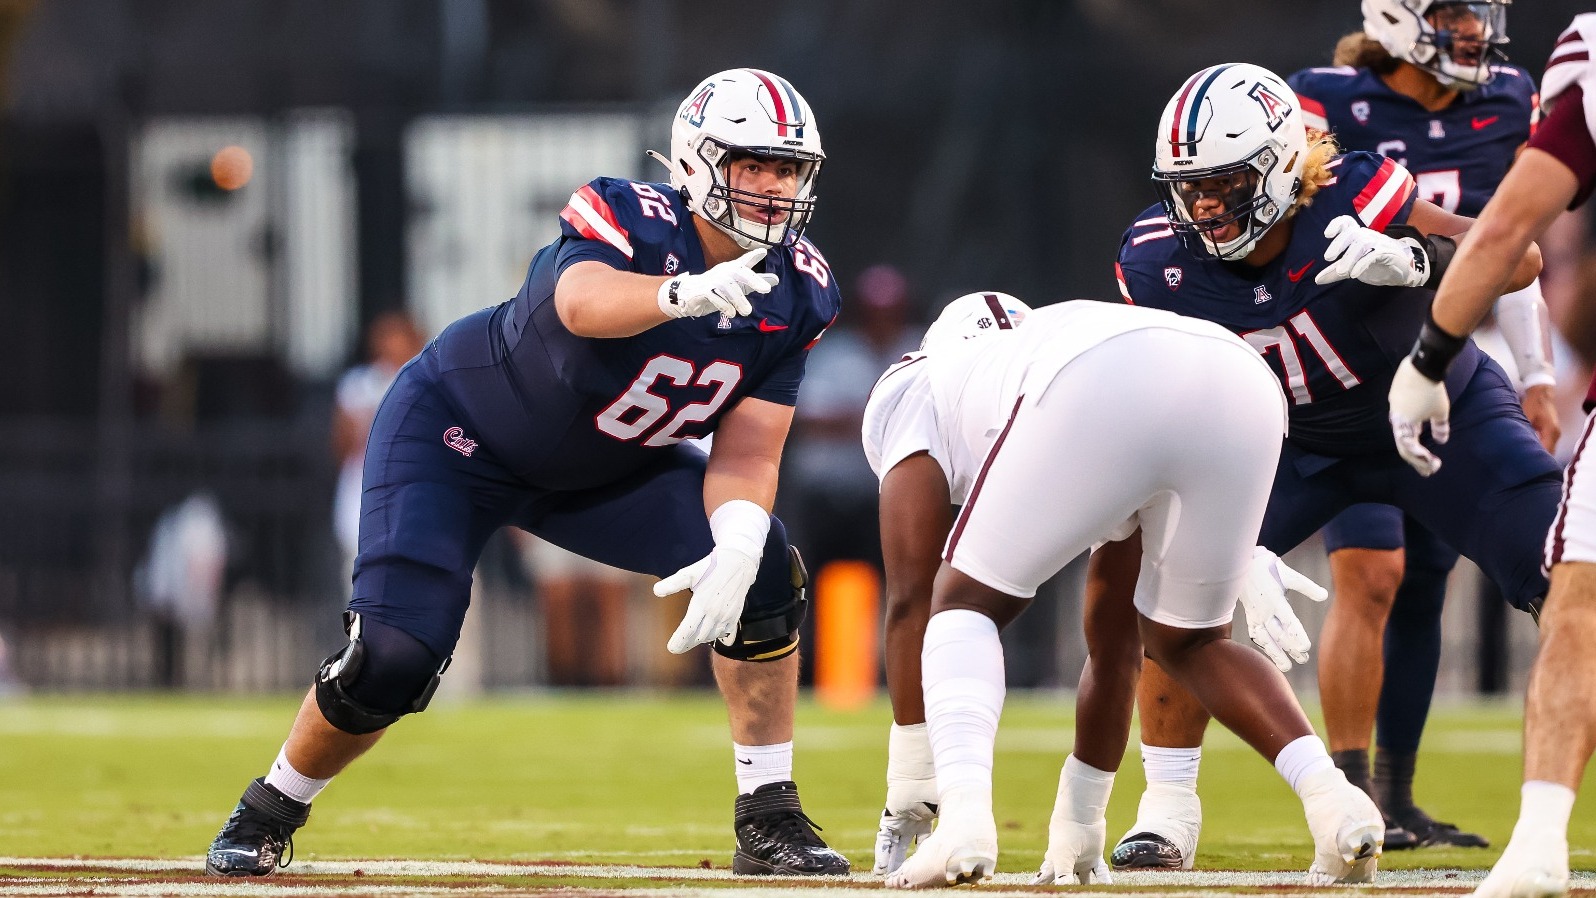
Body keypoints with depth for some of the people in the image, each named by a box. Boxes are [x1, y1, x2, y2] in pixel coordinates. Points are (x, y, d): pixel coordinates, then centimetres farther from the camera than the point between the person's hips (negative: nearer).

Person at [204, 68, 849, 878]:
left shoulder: (795, 294, -14)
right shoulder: (630, 223, -32)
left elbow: (746, 453, -15)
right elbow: (584, 303, -56)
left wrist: (736, 546, -37)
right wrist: (682, 293, -78)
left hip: (602, 471, 5)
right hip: (456, 436, -5)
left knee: (765, 574, -15)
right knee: (395, 658, -18)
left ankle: (769, 820, -3)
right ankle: (268, 812, 11)